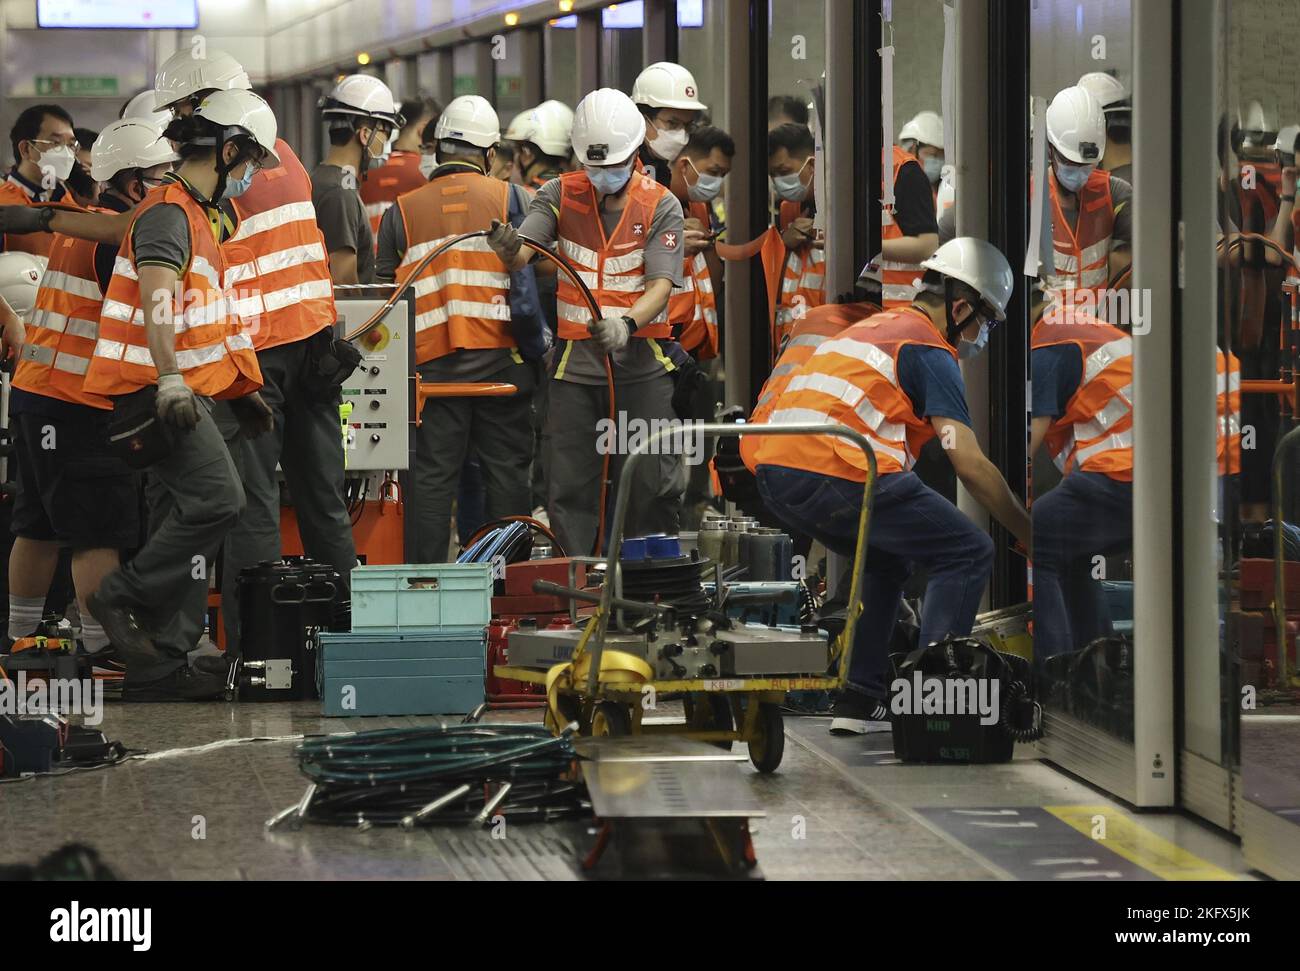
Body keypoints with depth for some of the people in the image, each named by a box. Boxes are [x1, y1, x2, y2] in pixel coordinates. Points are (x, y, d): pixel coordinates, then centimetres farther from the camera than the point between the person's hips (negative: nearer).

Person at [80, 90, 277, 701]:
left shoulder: (199, 215, 22)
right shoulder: (168, 211, -11)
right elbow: (158, 299, -26)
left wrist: (241, 391, 31)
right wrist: (170, 382, -36)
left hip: (182, 391, 10)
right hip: (158, 389, -10)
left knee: (181, 522, 7)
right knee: (217, 499, -19)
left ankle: (159, 666, 7)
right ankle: (124, 598, -10)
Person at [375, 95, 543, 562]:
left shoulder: (402, 211, 9)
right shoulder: (511, 199, 2)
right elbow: (535, 276, -5)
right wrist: (540, 341, 2)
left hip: (432, 362, 1)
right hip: (500, 359, -1)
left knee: (432, 479, 4)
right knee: (506, 473, 5)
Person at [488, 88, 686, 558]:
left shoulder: (660, 206, -2)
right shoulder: (562, 195, 2)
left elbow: (660, 285, -12)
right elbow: (520, 256, -11)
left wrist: (627, 323, -32)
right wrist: (507, 247, -36)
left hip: (640, 361, -1)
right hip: (576, 361, 1)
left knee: (654, 484, -1)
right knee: (569, 484, 2)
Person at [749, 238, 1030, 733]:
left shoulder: (869, 327, 29)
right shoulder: (929, 348, 2)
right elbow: (971, 465, -5)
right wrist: (1030, 535, 4)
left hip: (773, 477, 9)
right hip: (839, 474, -9)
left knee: (884, 559, 31)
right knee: (968, 555, 3)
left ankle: (857, 700, 22)